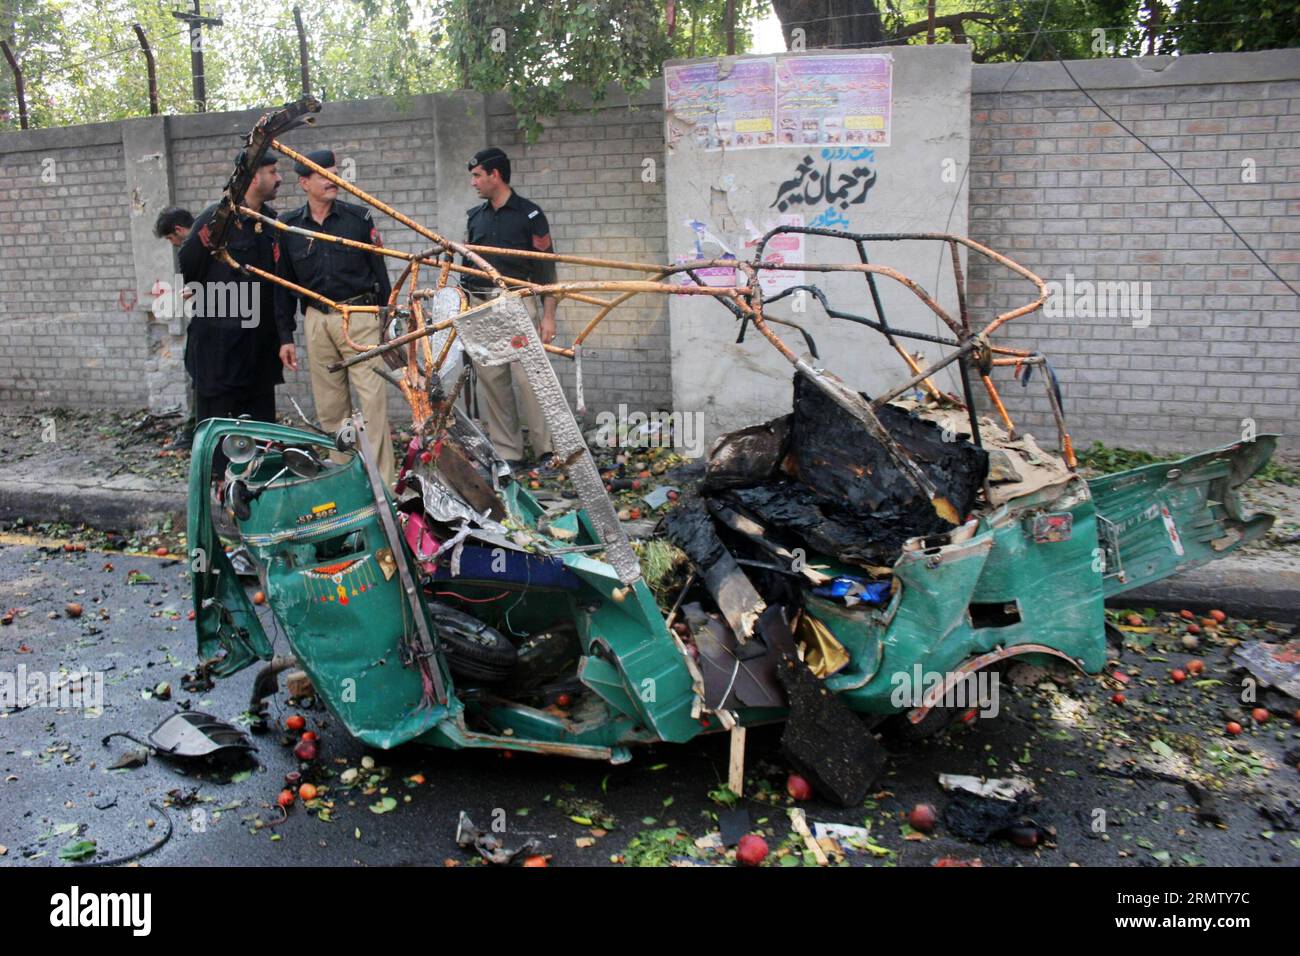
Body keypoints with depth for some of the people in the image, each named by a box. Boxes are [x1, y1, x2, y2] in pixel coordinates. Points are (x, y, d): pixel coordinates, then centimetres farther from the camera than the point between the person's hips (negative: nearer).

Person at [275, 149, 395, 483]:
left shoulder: (359, 218, 2)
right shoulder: (288, 227, 6)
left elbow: (379, 270, 5)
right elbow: (284, 283, 10)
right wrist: (285, 336, 8)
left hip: (359, 316, -2)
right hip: (317, 320, 2)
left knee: (372, 396, -8)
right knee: (329, 404, 7)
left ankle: (383, 477, -5)